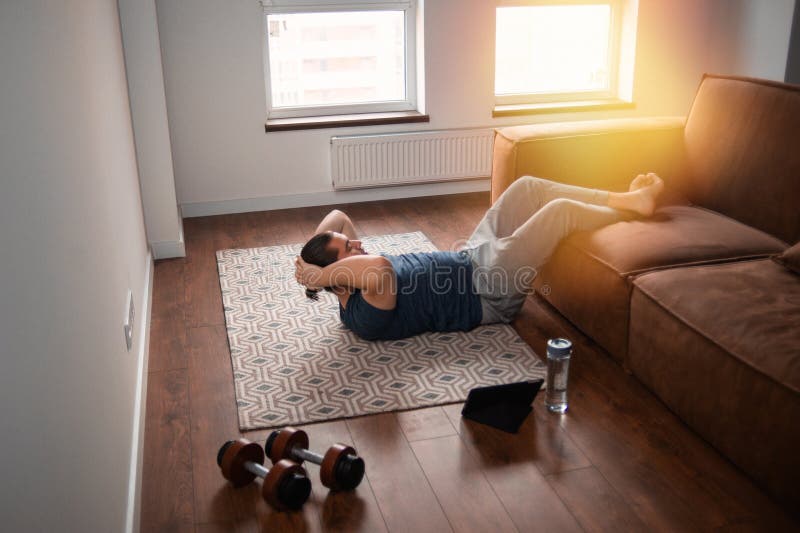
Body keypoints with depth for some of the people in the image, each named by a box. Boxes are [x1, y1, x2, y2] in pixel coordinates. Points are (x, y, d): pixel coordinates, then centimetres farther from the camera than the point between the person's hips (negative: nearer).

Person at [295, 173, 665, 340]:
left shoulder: (354, 288, -2)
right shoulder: (368, 318, -29)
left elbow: (336, 216, 7)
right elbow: (380, 267, -53)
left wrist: (317, 251, -11)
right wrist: (319, 276, -39)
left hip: (469, 260, 10)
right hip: (487, 292, -10)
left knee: (527, 186, 5)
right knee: (561, 210, -11)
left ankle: (624, 199, 18)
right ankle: (632, 210, 19)